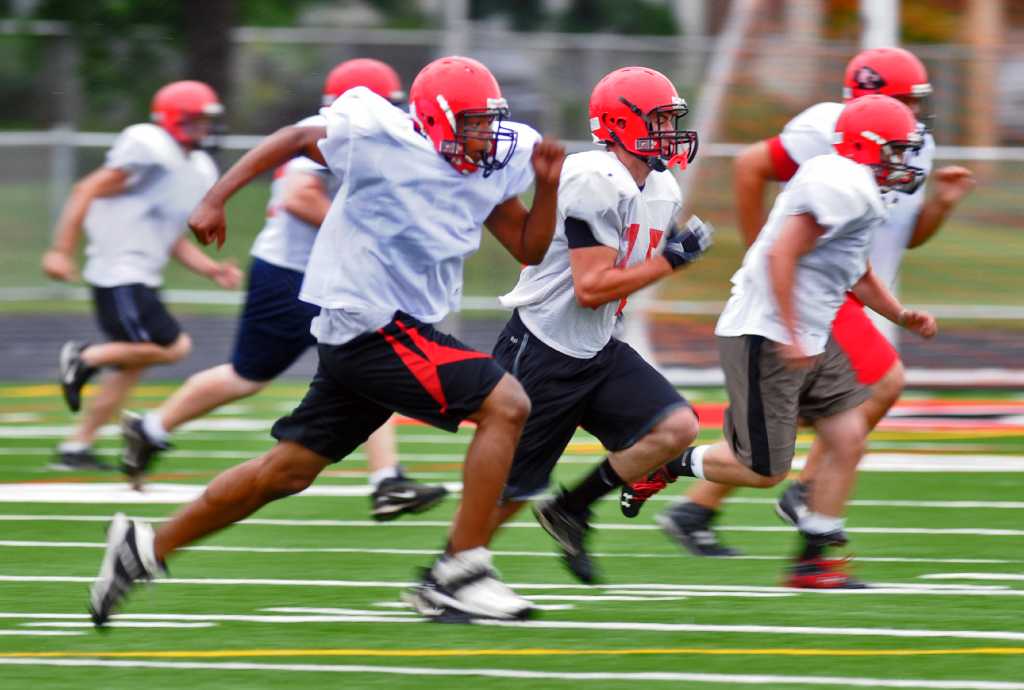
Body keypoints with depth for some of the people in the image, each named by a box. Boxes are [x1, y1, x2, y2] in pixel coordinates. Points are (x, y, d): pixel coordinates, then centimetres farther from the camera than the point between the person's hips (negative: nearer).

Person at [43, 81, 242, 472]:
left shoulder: (199, 171, 14)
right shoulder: (151, 152, -15)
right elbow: (88, 191, -14)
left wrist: (212, 270, 6)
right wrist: (61, 251, -18)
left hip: (142, 278, 10)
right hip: (119, 275, -10)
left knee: (131, 366, 11)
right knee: (173, 347, -13)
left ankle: (76, 448, 17)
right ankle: (86, 357, 0)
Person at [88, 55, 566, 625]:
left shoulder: (491, 171, 7)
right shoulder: (382, 141, -13)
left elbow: (529, 249, 14)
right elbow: (294, 141, 1)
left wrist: (548, 186, -2)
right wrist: (216, 200, -1)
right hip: (374, 324, -8)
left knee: (289, 470, 13)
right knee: (507, 405, -15)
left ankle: (147, 547, 23)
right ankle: (461, 571, -13)